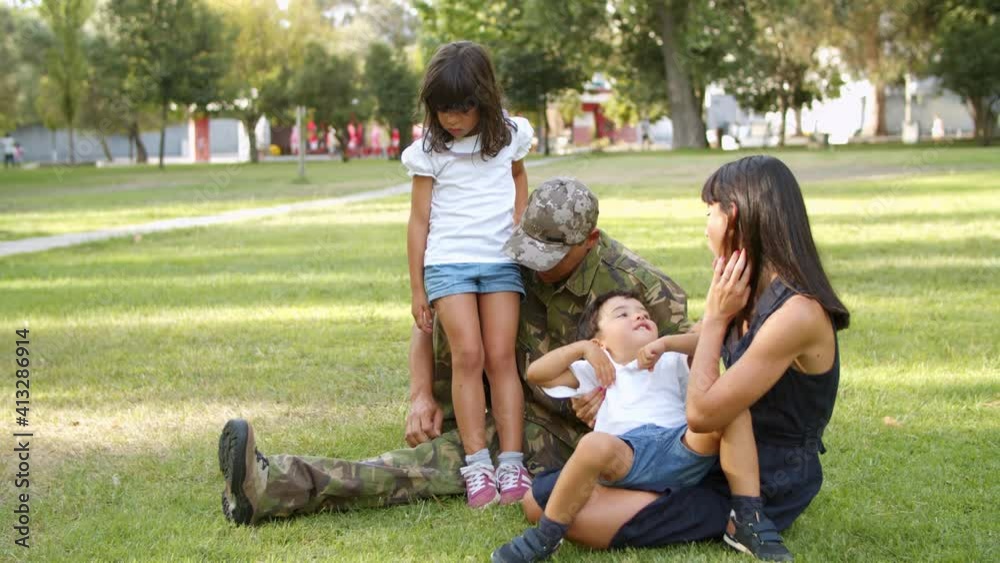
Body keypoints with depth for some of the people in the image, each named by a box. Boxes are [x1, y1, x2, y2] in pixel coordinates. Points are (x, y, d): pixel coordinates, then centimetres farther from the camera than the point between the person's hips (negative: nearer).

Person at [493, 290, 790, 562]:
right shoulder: (596, 372, 32)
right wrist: (583, 348, 15)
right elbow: (536, 373, 24)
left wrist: (666, 343, 1)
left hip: (682, 444, 2)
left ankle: (748, 519, -23)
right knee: (595, 444, -38)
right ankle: (546, 537, -24)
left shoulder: (671, 363, 33)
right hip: (626, 455, -2)